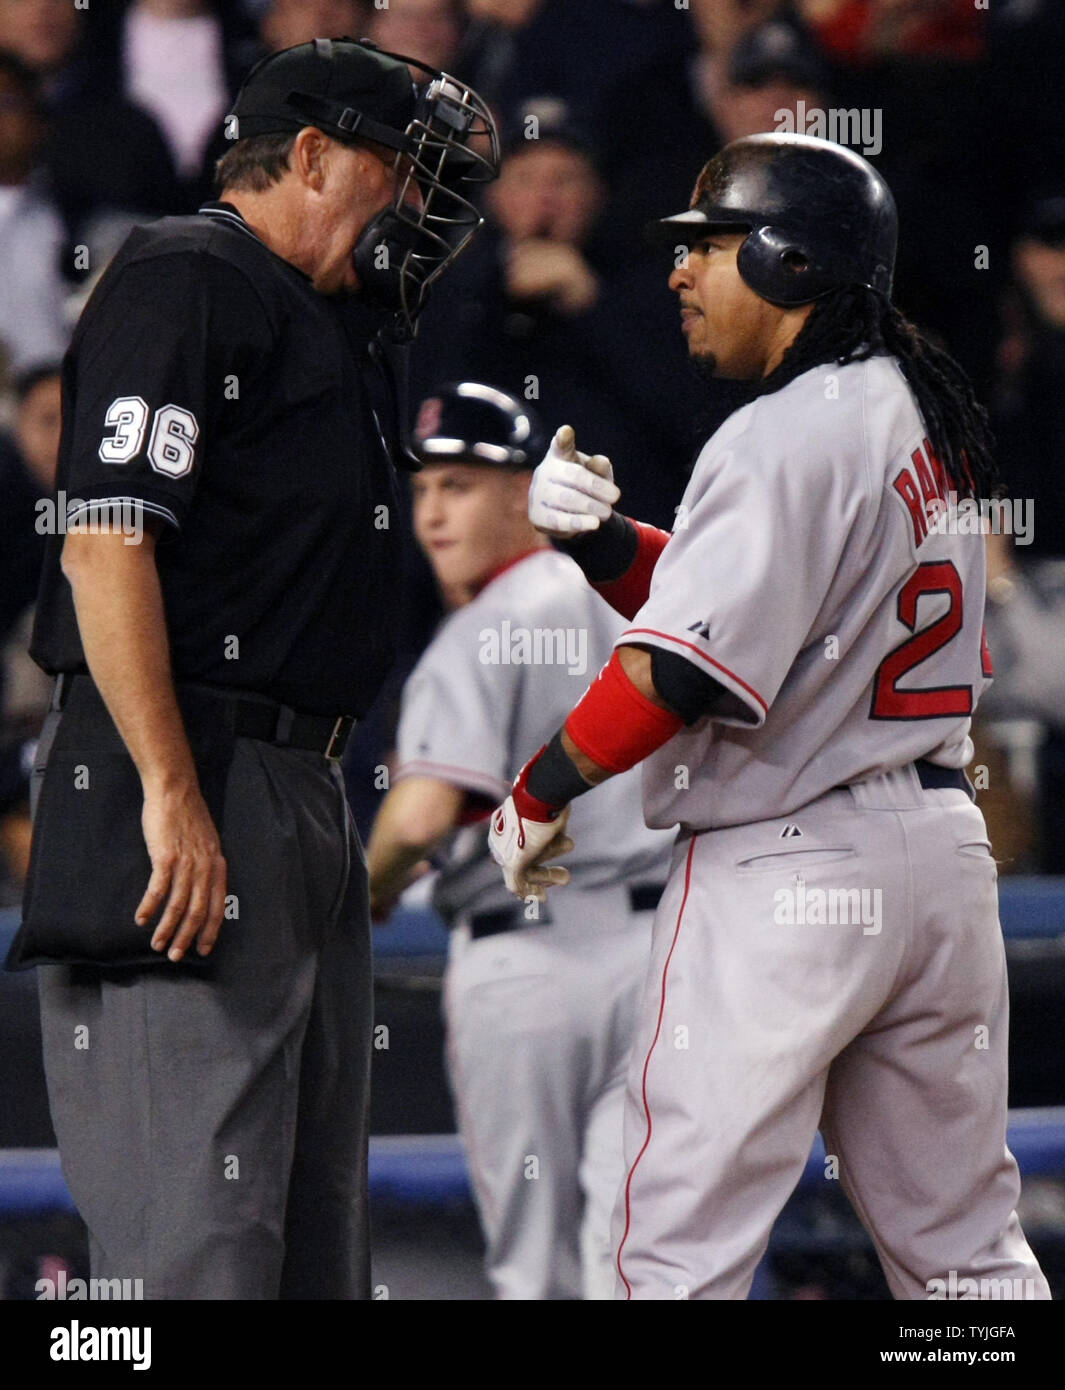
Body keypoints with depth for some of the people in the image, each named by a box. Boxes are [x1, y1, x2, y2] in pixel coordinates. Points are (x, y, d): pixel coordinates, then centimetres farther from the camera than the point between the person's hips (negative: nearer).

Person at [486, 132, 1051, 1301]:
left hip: (785, 875, -9)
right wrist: (598, 538, 3)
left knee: (682, 1246, -5)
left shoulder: (784, 437, -15)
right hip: (941, 845, 9)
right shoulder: (921, 419, 14)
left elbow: (680, 673, -22)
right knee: (967, 1248, 13)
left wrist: (536, 794, -9)